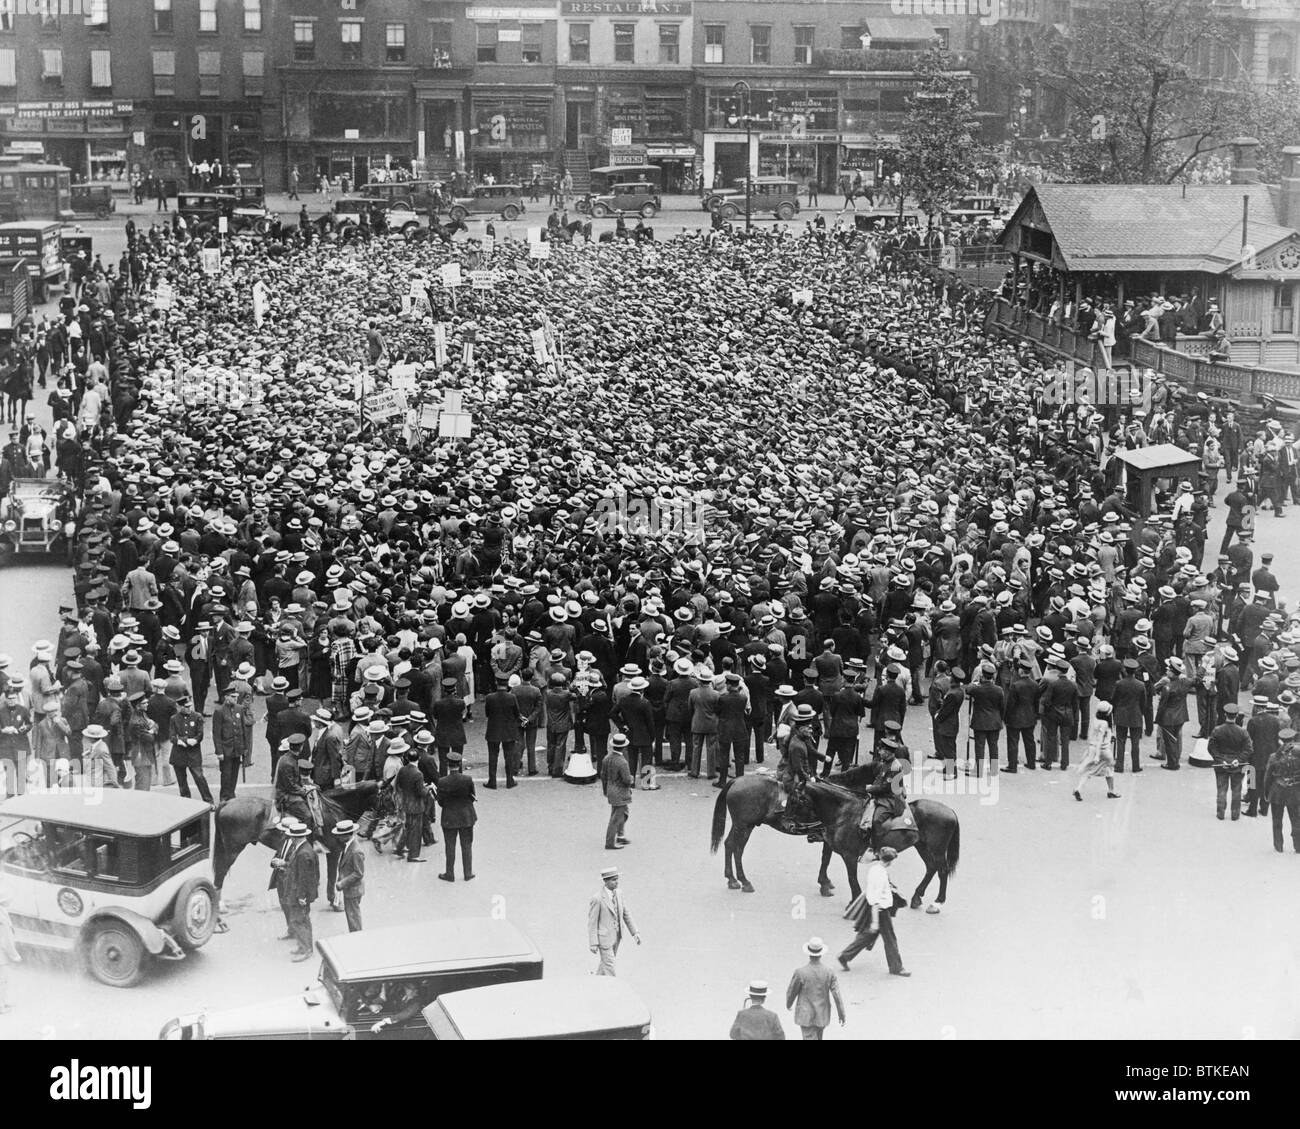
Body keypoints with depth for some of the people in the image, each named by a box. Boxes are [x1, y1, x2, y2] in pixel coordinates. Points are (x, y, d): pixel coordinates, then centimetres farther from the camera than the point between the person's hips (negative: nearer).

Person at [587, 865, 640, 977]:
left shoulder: (618, 895, 1)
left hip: (616, 937, 7)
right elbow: (592, 922, -15)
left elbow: (626, 914, 10)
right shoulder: (598, 899, -20)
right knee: (609, 966, -3)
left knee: (605, 963, 19)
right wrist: (593, 943, -16)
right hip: (604, 938, -7)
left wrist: (635, 933, 5)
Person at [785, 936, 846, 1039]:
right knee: (816, 1038, 27)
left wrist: (788, 1004, 16)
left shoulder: (800, 973, -19)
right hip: (822, 1015, 4)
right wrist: (841, 1014, 0)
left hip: (806, 1016, -4)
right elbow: (837, 995, -11)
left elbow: (791, 992, -5)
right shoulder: (829, 972, -12)